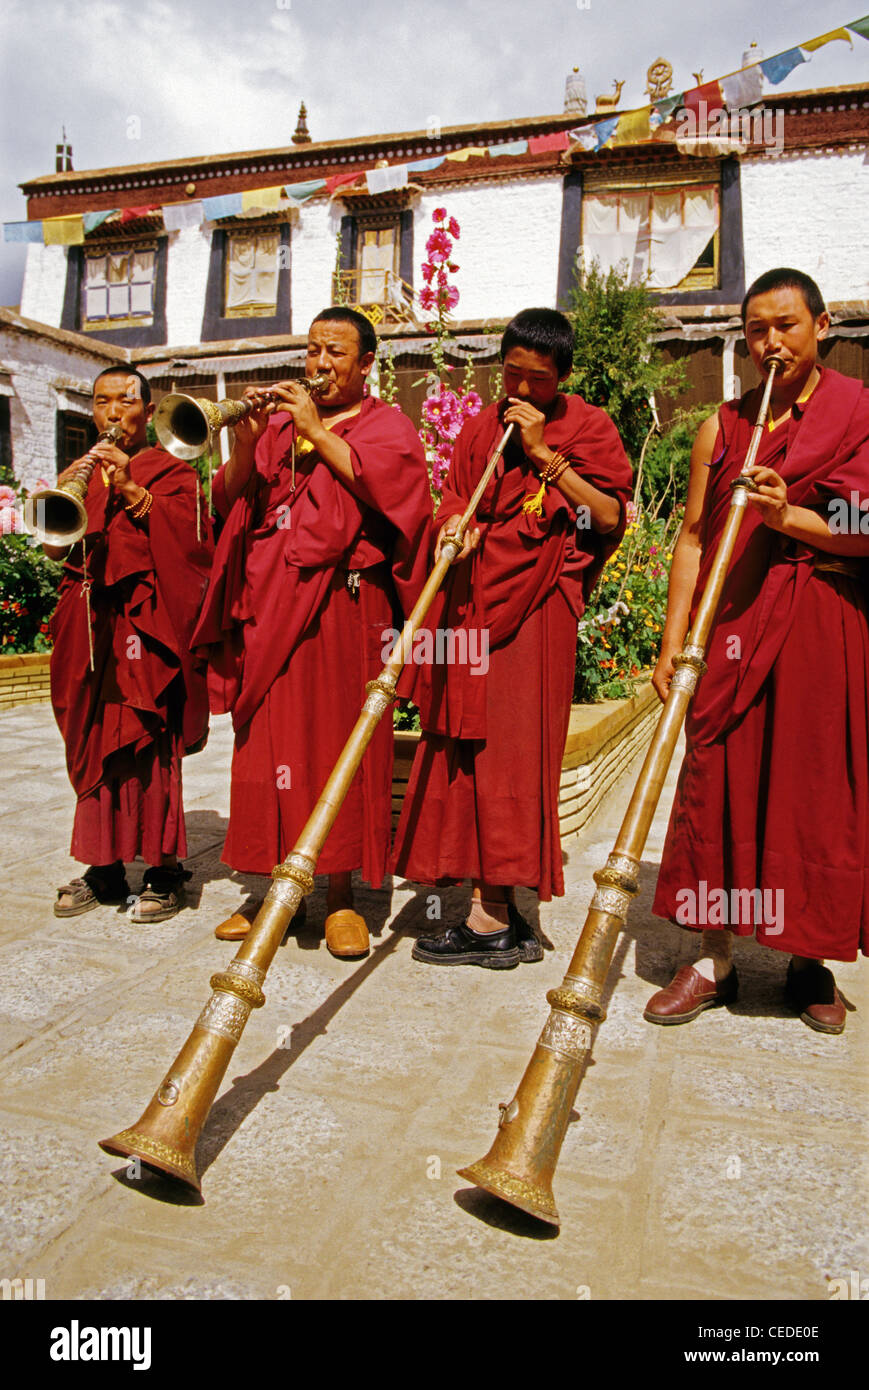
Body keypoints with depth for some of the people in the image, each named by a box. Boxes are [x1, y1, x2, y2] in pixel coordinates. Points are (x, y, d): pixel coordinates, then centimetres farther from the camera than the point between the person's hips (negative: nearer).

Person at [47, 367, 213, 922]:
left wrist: (132, 492, -16)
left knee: (148, 747, -9)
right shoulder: (85, 472, 21)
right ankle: (104, 870, 14)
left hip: (145, 623, -5)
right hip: (88, 624, 5)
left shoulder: (172, 471, 6)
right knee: (94, 745, 5)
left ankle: (165, 872, 0)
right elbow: (54, 548, 14)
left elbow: (191, 536, -10)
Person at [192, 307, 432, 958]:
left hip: (342, 603, -4)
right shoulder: (279, 421, 21)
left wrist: (318, 434, -10)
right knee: (272, 735, 2)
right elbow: (232, 501, 12)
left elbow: (384, 485, -10)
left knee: (340, 737, -5)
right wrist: (245, 445, -5)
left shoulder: (387, 425, 11)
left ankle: (341, 892, 3)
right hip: (269, 604, 4)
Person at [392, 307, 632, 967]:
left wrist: (544, 455, -8)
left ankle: (491, 918, -1)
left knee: (507, 747, -8)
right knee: (463, 746, 1)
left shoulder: (587, 428, 7)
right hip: (473, 599, 5)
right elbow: (455, 505, 17)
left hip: (536, 603, -5)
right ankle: (498, 911, 10)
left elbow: (611, 519, -3)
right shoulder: (482, 429, 20)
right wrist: (455, 528, -7)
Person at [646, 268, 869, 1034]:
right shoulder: (723, 426, 12)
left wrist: (790, 517, -18)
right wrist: (673, 641, 0)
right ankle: (714, 960, 11)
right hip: (736, 627, 2)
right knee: (721, 783, 0)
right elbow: (693, 536, 8)